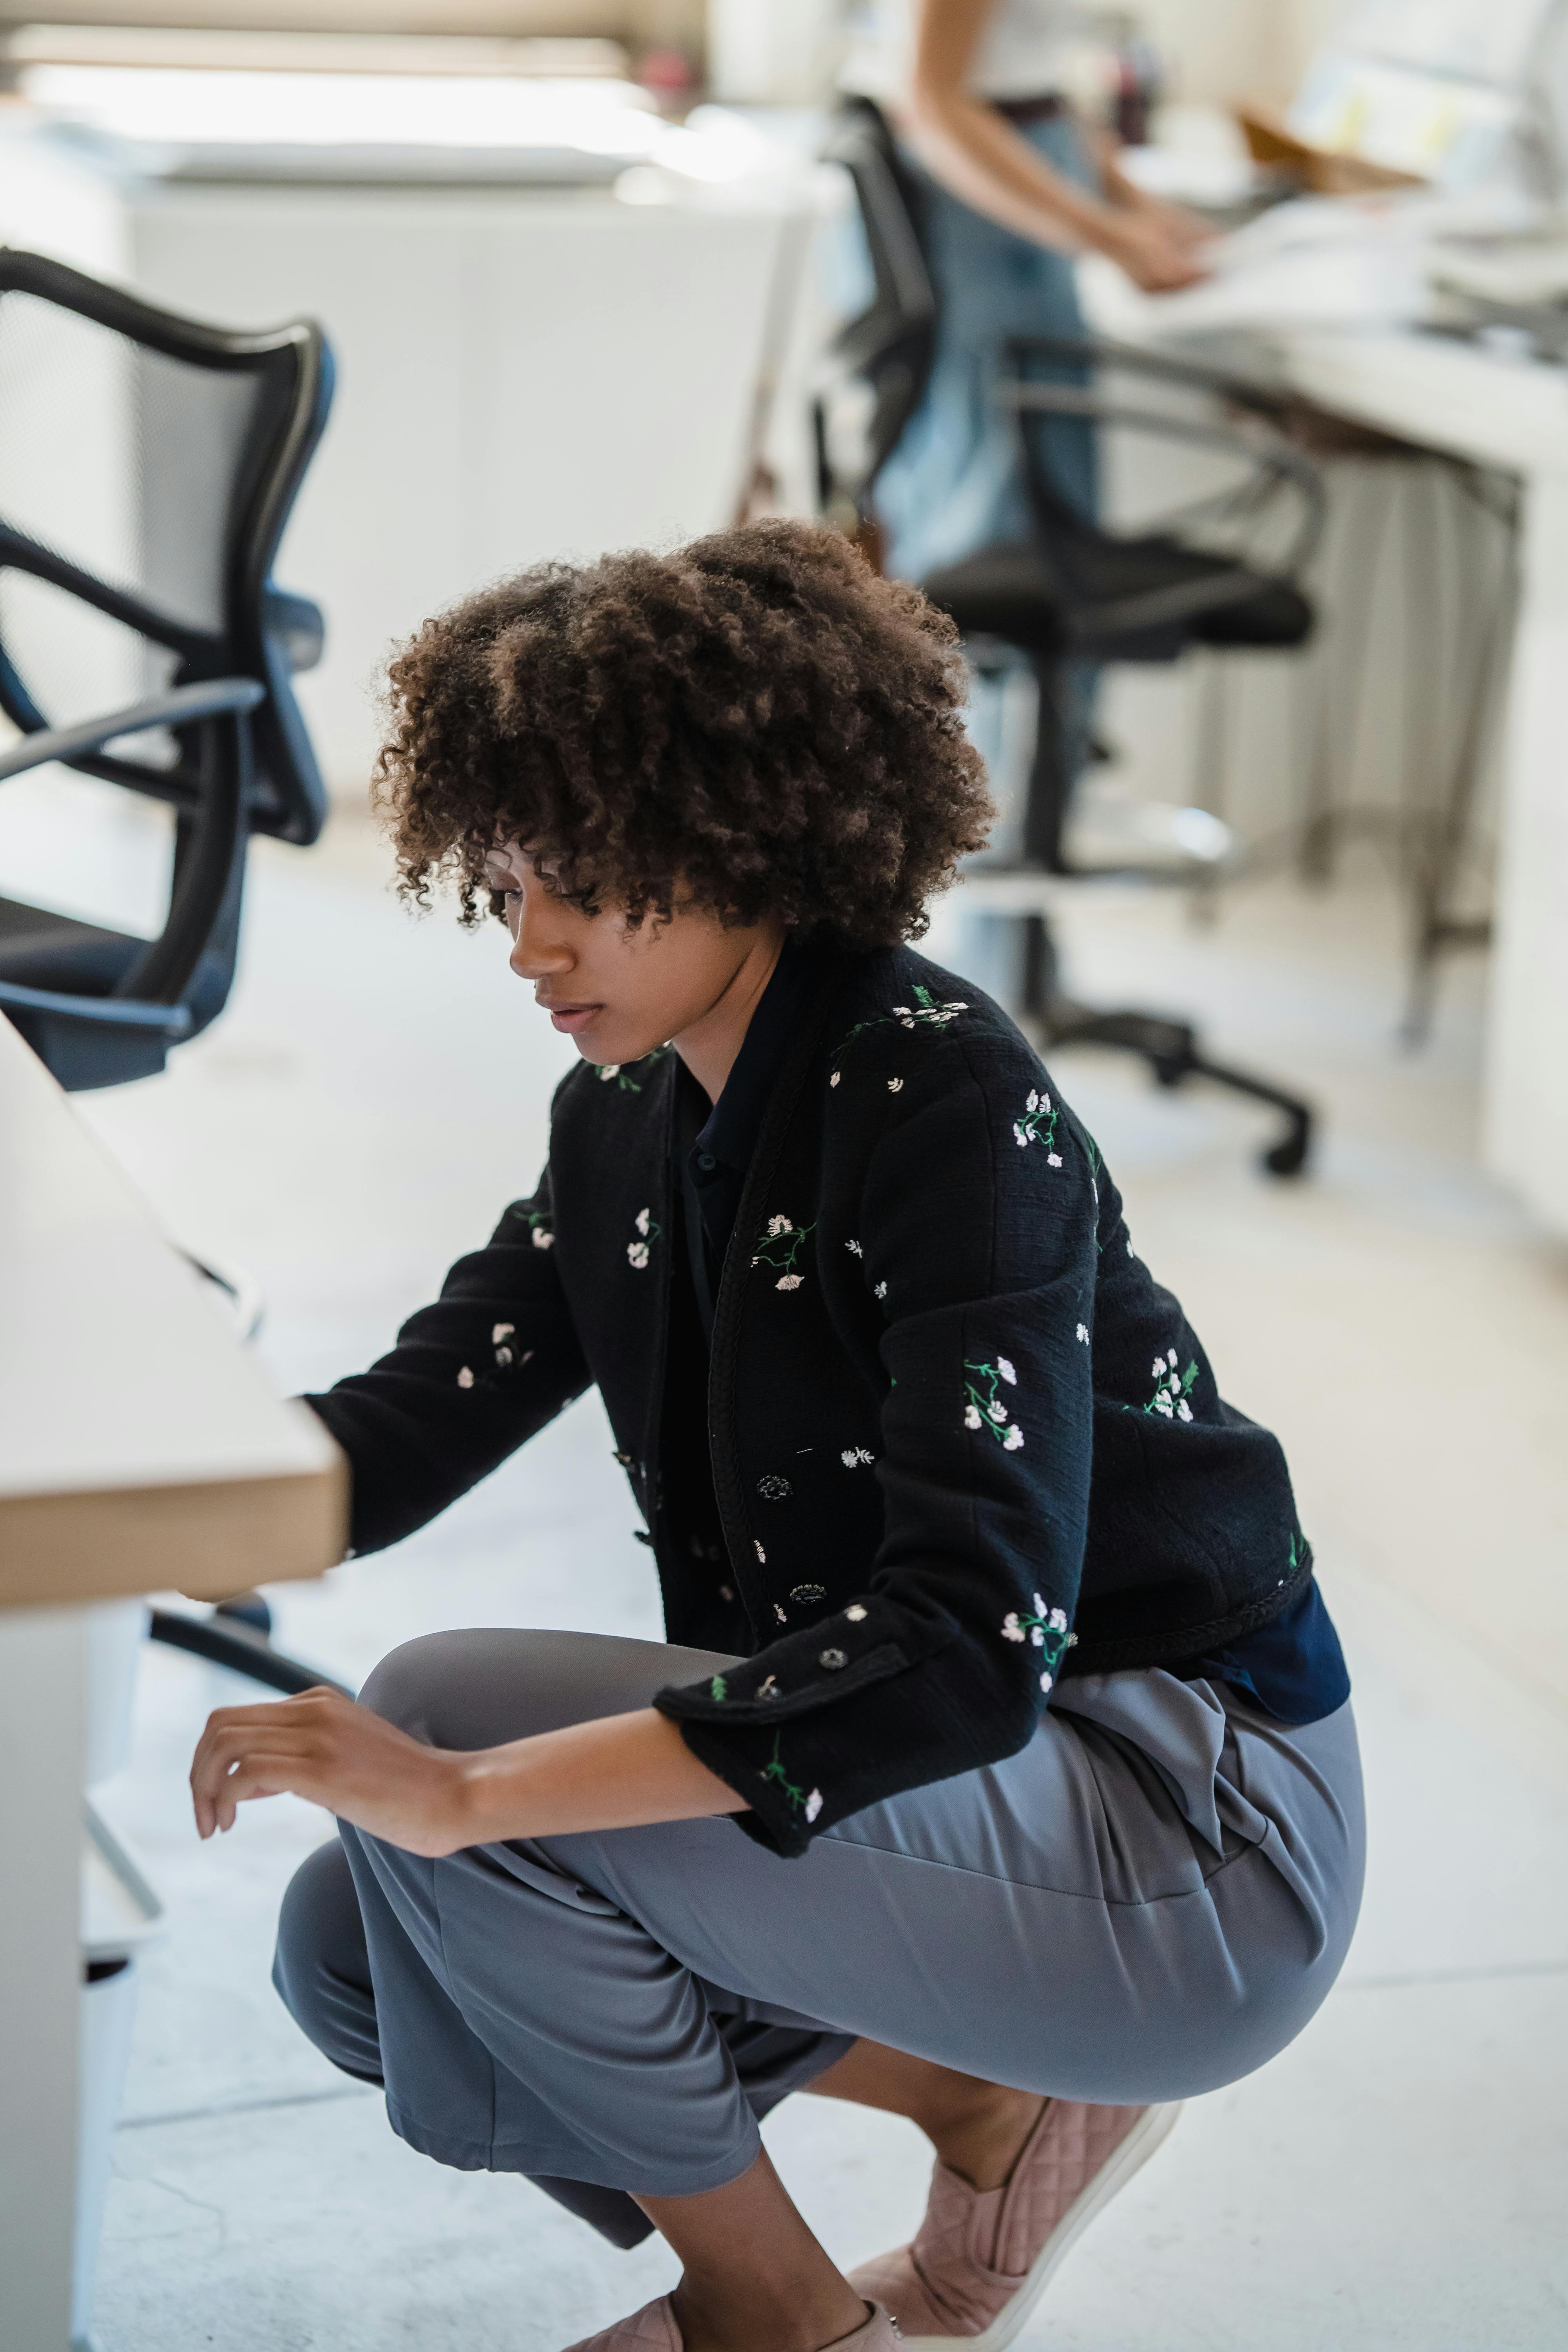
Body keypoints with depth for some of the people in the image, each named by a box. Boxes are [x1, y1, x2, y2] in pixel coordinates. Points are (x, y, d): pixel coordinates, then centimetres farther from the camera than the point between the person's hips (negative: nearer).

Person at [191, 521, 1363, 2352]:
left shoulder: (953, 1104, -22)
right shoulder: (625, 1124, 4)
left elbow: (971, 1647, -32)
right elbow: (391, 1442, 4)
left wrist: (467, 1788, -37)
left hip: (1198, 1845, -9)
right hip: (931, 1782, 9)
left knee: (449, 1717, -21)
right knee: (357, 1955, 2)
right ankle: (997, 2098, 9)